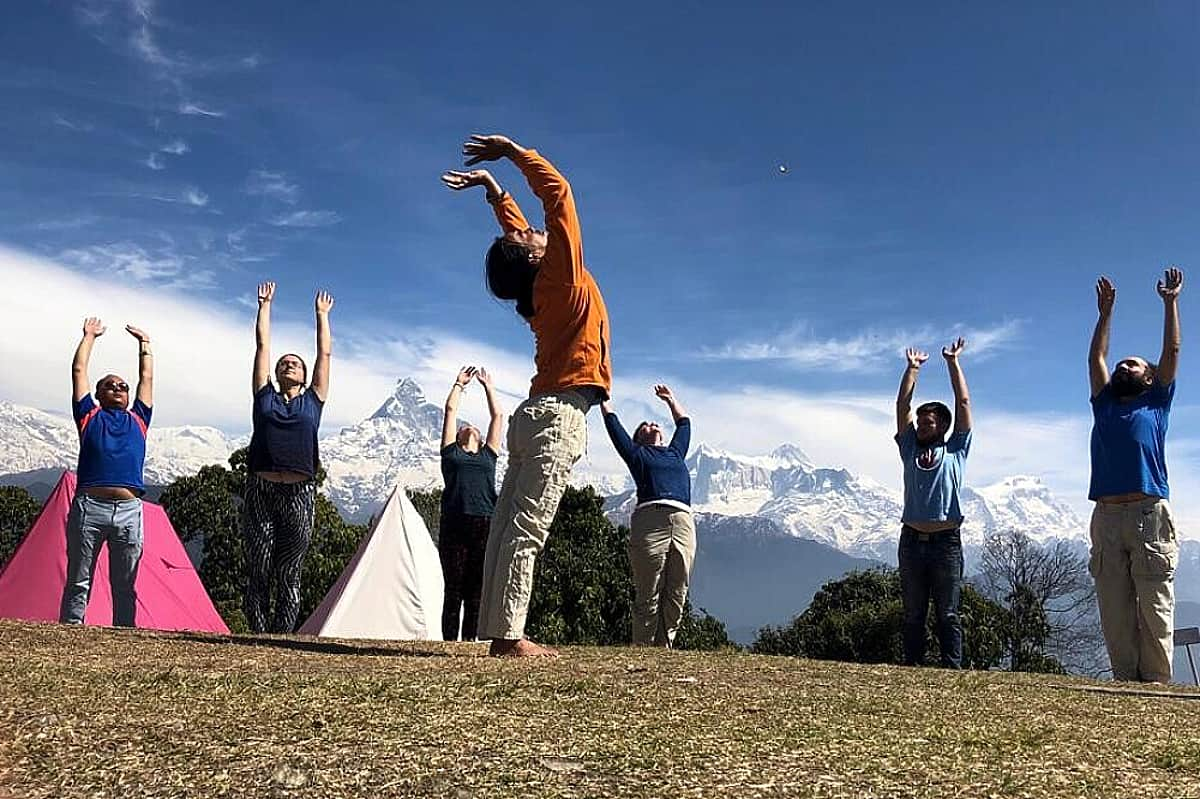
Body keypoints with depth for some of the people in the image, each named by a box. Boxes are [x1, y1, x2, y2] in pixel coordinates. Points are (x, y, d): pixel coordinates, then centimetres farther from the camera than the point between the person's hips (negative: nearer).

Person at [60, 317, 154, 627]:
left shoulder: (138, 419, 22)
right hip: (89, 505, -2)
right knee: (78, 581, 0)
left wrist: (144, 343, 35)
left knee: (125, 586, 4)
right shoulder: (89, 416, 16)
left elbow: (146, 377, 28)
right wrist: (89, 336, 24)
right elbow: (79, 371, 17)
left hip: (129, 510, 2)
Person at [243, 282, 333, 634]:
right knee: (258, 574, -1)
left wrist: (322, 315, 27)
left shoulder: (313, 400, 15)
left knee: (289, 578, 1)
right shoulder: (264, 396, 15)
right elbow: (262, 345, 18)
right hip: (260, 490, 0)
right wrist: (265, 306, 23)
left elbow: (325, 353, 19)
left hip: (300, 494, 0)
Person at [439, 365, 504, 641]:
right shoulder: (451, 452, 20)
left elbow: (497, 415, 27)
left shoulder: (488, 455, 23)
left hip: (485, 525, 1)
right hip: (454, 525, -1)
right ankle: (449, 644, -2)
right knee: (453, 590, -3)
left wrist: (488, 385, 36)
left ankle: (469, 643, 1)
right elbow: (450, 410, 23)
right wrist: (459, 384, 35)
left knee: (475, 592, 0)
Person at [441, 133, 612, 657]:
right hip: (559, 416, -8)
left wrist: (492, 186, 32)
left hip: (535, 416, 8)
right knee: (526, 530, -12)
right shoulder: (563, 275, -7)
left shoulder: (538, 288, 13)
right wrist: (512, 151, 1)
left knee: (509, 528, 3)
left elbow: (518, 228, 30)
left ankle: (499, 630, 5)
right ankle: (509, 634, -12)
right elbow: (555, 190, -6)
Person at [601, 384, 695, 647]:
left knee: (676, 596, -2)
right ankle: (642, 652, -6)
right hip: (650, 520, -4)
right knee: (648, 597, -7)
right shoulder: (636, 453, 19)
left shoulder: (676, 452, 31)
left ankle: (663, 648, 1)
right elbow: (613, 424, 20)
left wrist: (671, 399, 52)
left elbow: (684, 423, 43)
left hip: (684, 524, 4)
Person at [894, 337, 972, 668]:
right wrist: (912, 368, 14)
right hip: (912, 540, 3)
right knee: (913, 614, 7)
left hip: (946, 542, -3)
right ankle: (912, 666, 10)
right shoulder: (910, 448, 16)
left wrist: (953, 362, 10)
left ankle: (952, 667, 1)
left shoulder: (956, 449, 10)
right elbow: (903, 405, 13)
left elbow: (963, 402, 7)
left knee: (947, 614, 0)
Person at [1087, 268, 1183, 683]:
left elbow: (1172, 351, 14)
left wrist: (1170, 302, 17)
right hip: (1107, 517, 3)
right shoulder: (1104, 405, 23)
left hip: (1150, 514, -3)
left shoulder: (1156, 403, 16)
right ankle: (1125, 680, 4)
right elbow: (1096, 357, 27)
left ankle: (1156, 681, -3)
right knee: (1114, 610, 1)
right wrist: (1106, 312, 31)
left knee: (1155, 608, -4)